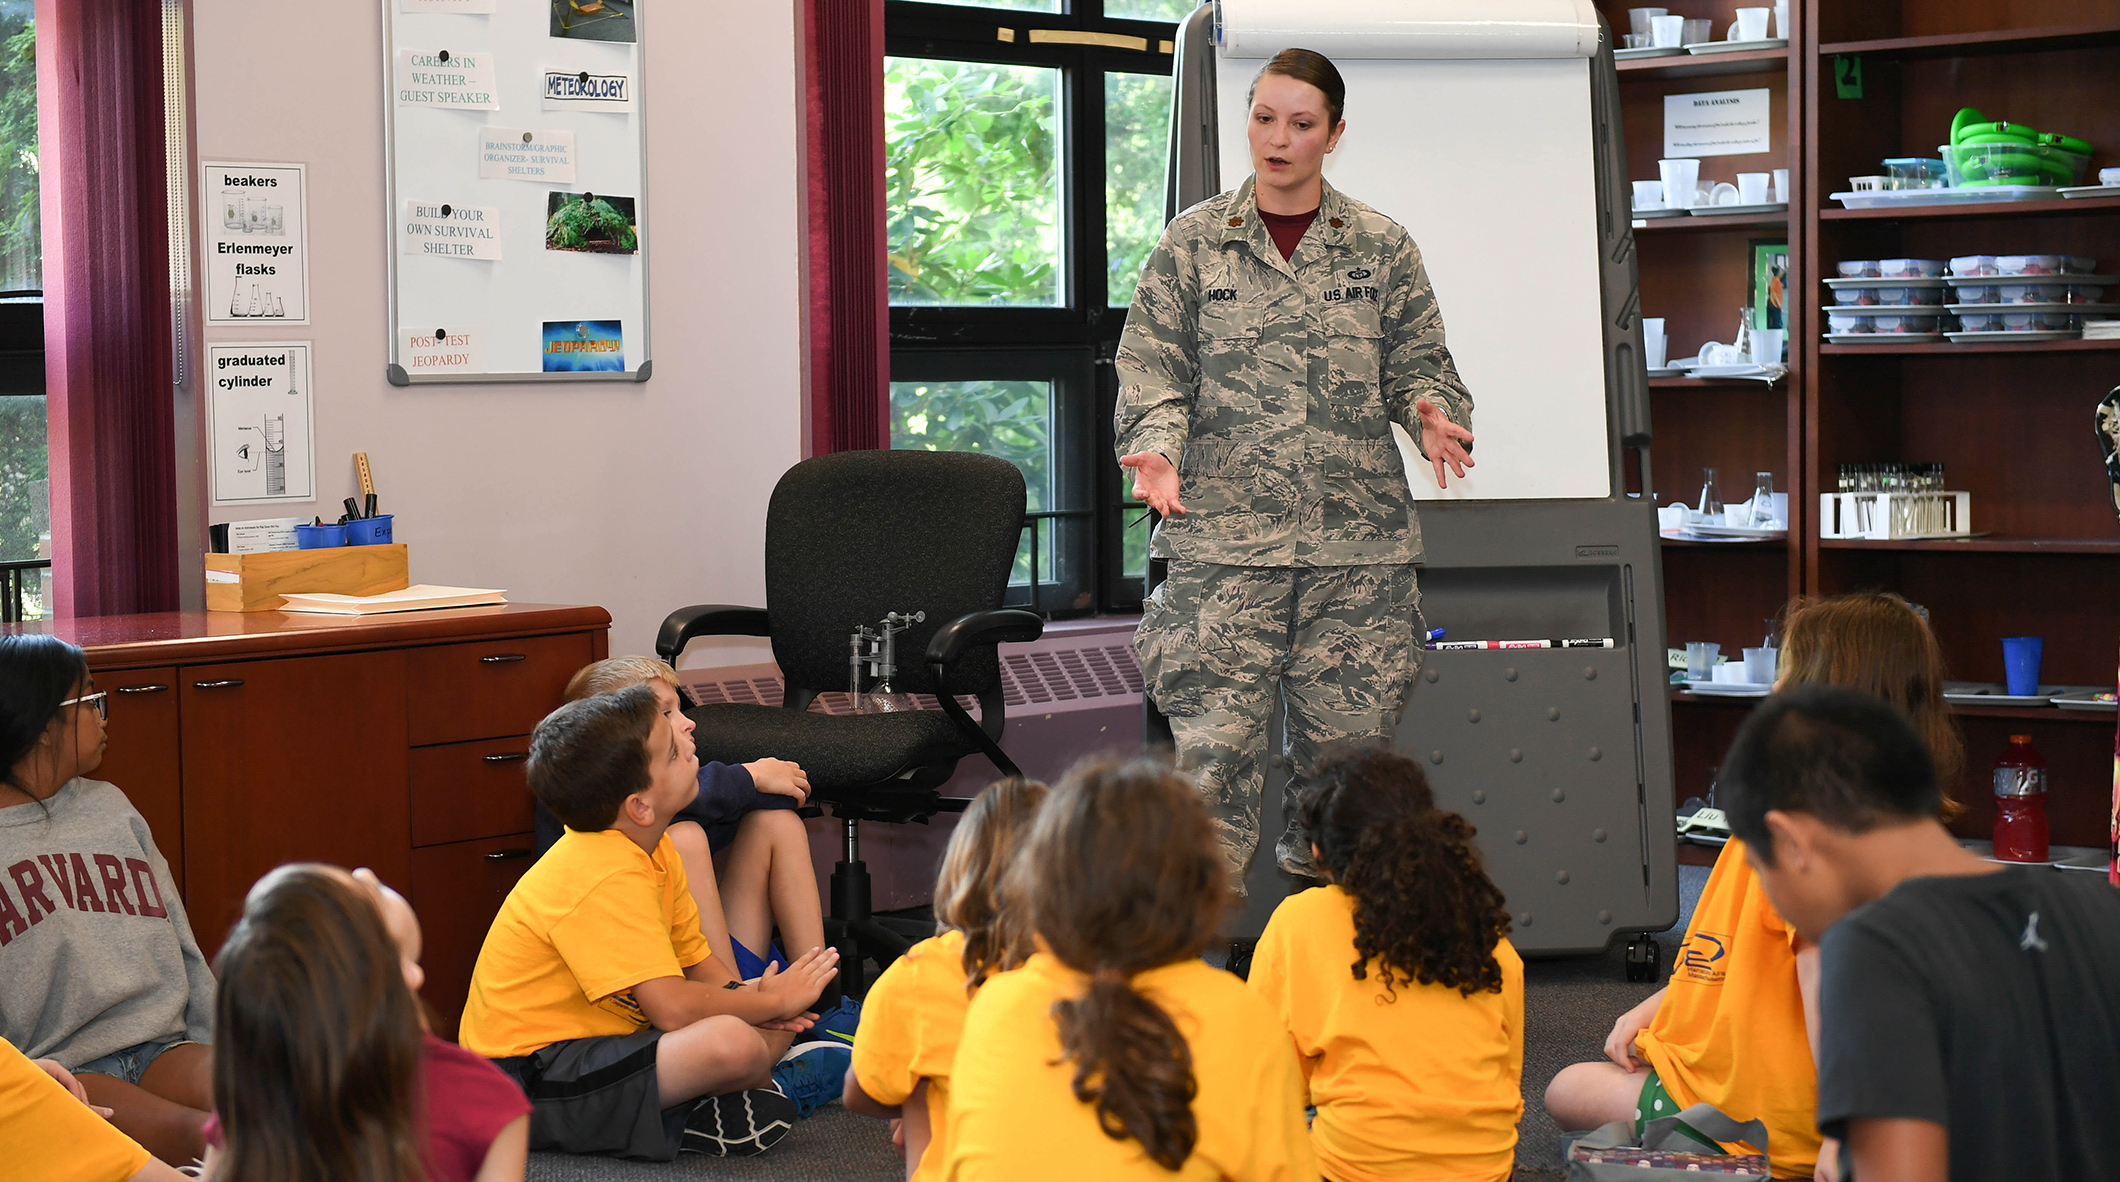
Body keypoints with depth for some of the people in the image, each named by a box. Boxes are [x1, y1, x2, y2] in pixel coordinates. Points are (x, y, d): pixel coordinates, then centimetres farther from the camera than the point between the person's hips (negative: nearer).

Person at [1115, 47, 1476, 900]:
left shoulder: (1381, 249, 11)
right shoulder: (1193, 244, 8)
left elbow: (1418, 362, 12)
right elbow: (1152, 366, 5)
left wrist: (1432, 411, -10)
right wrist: (1156, 446, -14)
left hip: (1358, 538, 2)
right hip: (1222, 528, -2)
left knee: (1349, 734, 3)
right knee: (1214, 739, -8)